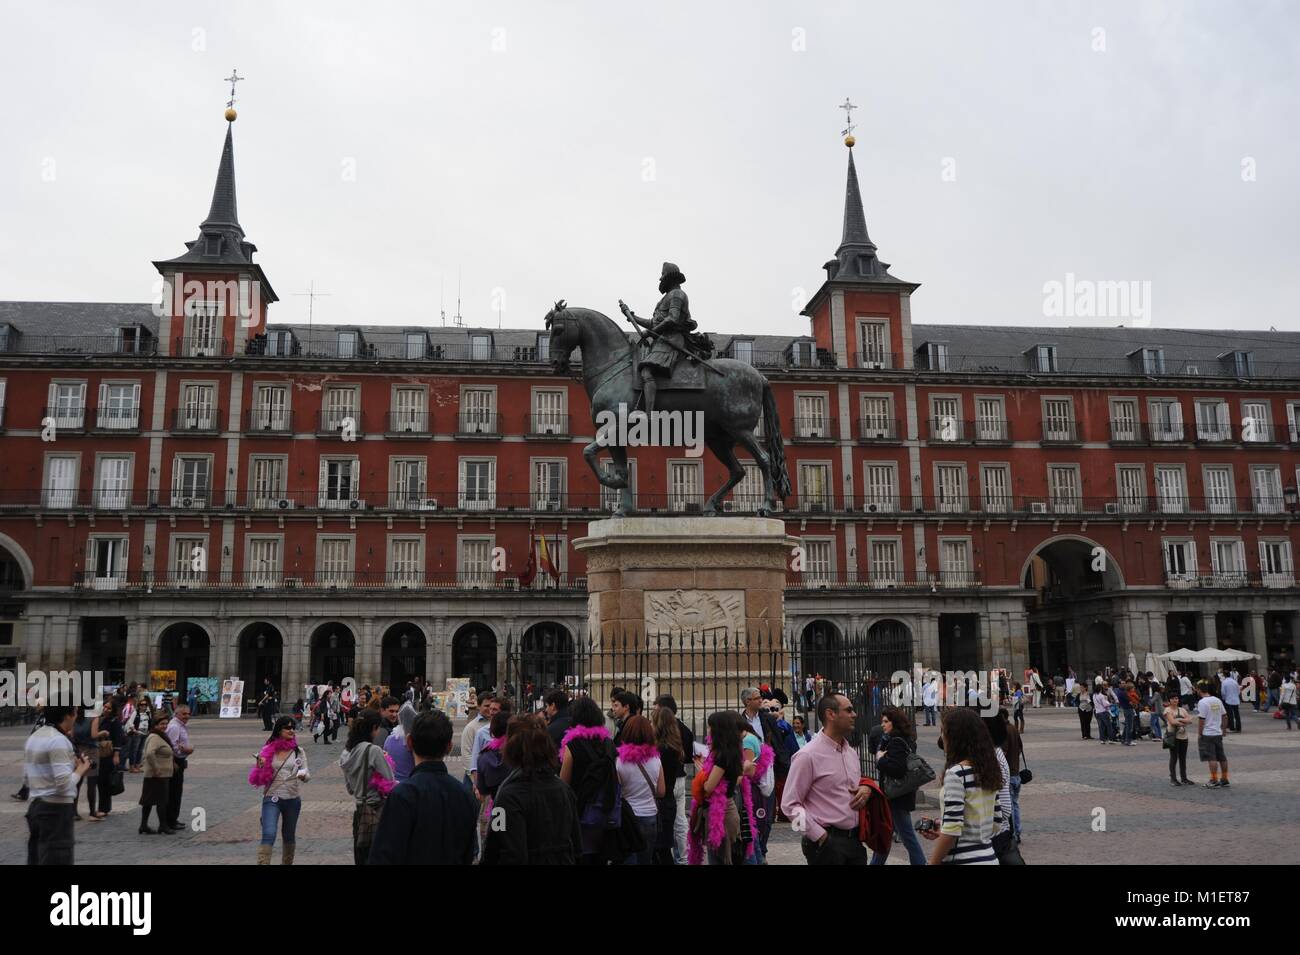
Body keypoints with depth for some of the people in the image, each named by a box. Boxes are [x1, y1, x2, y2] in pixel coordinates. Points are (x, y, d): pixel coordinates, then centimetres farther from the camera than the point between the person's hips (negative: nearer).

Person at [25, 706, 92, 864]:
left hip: (35, 806, 9)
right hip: (56, 809, -9)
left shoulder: (33, 737, 10)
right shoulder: (59, 740, -17)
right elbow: (64, 784, -23)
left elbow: (26, 776, 20)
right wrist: (80, 770, -5)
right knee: (57, 859, -4)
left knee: (36, 859, 13)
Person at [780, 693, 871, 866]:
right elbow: (790, 805, -12)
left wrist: (866, 788, 1)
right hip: (827, 844, -6)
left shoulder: (851, 753, 9)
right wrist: (820, 836, -15)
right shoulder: (808, 756, -13)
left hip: (855, 840, 7)